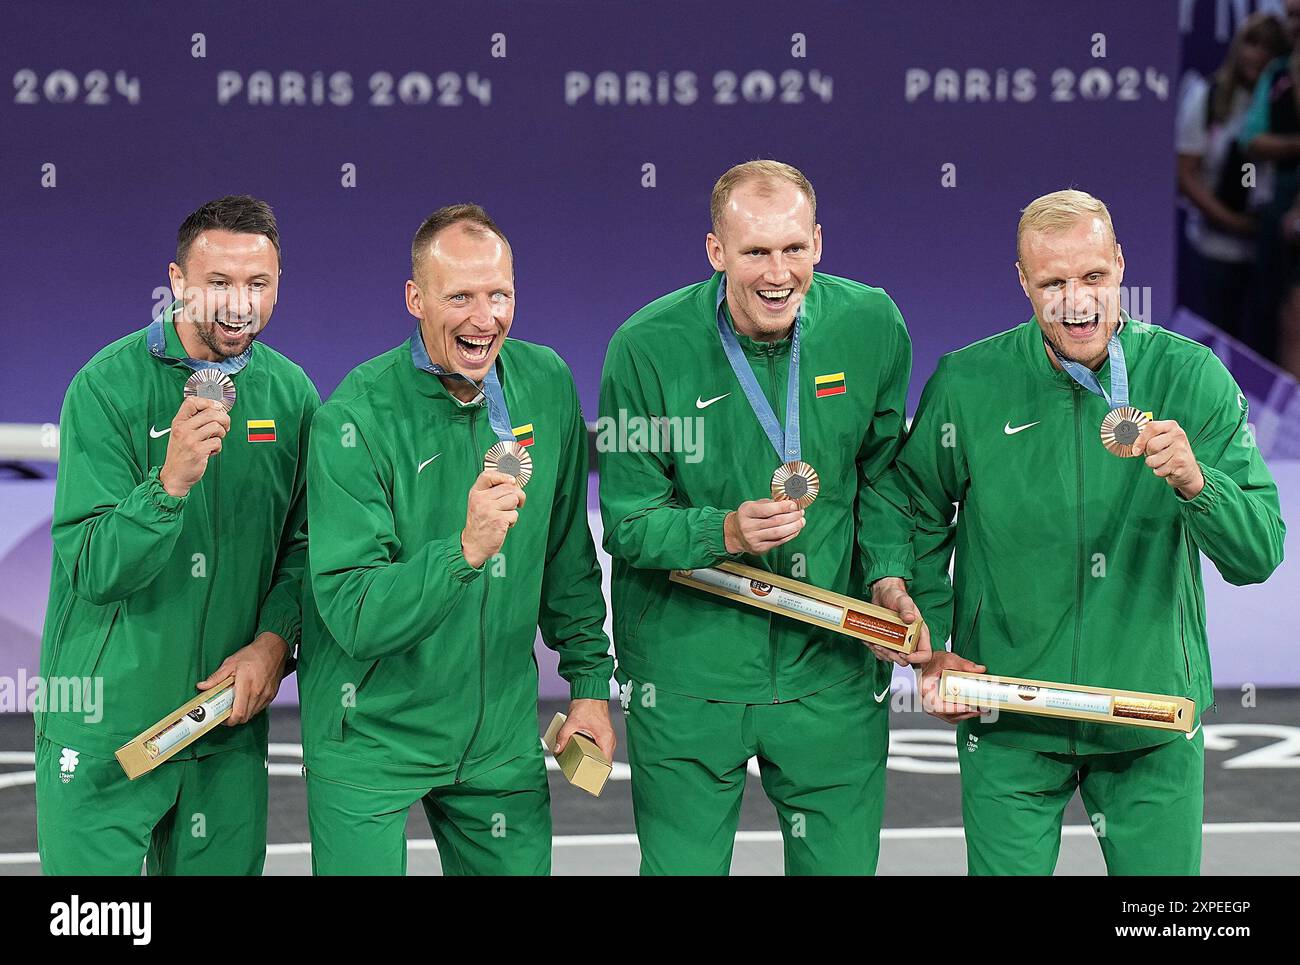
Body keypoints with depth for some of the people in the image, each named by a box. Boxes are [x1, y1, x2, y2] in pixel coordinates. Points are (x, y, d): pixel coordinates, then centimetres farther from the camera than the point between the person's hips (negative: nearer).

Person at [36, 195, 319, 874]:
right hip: (103, 727, -4)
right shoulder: (108, 386, -11)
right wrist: (169, 482, -32)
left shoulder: (292, 394, 4)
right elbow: (92, 571, -17)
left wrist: (274, 639, -5)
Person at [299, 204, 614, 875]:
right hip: (371, 738, -4)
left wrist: (590, 681, 10)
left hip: (502, 736, 4)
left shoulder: (546, 384, -3)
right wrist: (465, 550, -37)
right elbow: (352, 617, -24)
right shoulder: (356, 418, -19)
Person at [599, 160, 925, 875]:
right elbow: (628, 522, -9)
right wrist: (728, 532, -26)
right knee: (682, 868, 7)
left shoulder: (871, 325, -6)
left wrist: (889, 576, -6)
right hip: (687, 675, -2)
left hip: (832, 675, 2)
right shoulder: (646, 348, -14)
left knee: (842, 865, 10)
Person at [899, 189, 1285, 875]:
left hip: (1155, 729, 1)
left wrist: (1193, 481, -29)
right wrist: (933, 649, 0)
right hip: (1008, 727, -1)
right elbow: (919, 519, 9)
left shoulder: (1192, 379, -8)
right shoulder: (965, 384, -7)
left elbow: (1257, 556, -11)